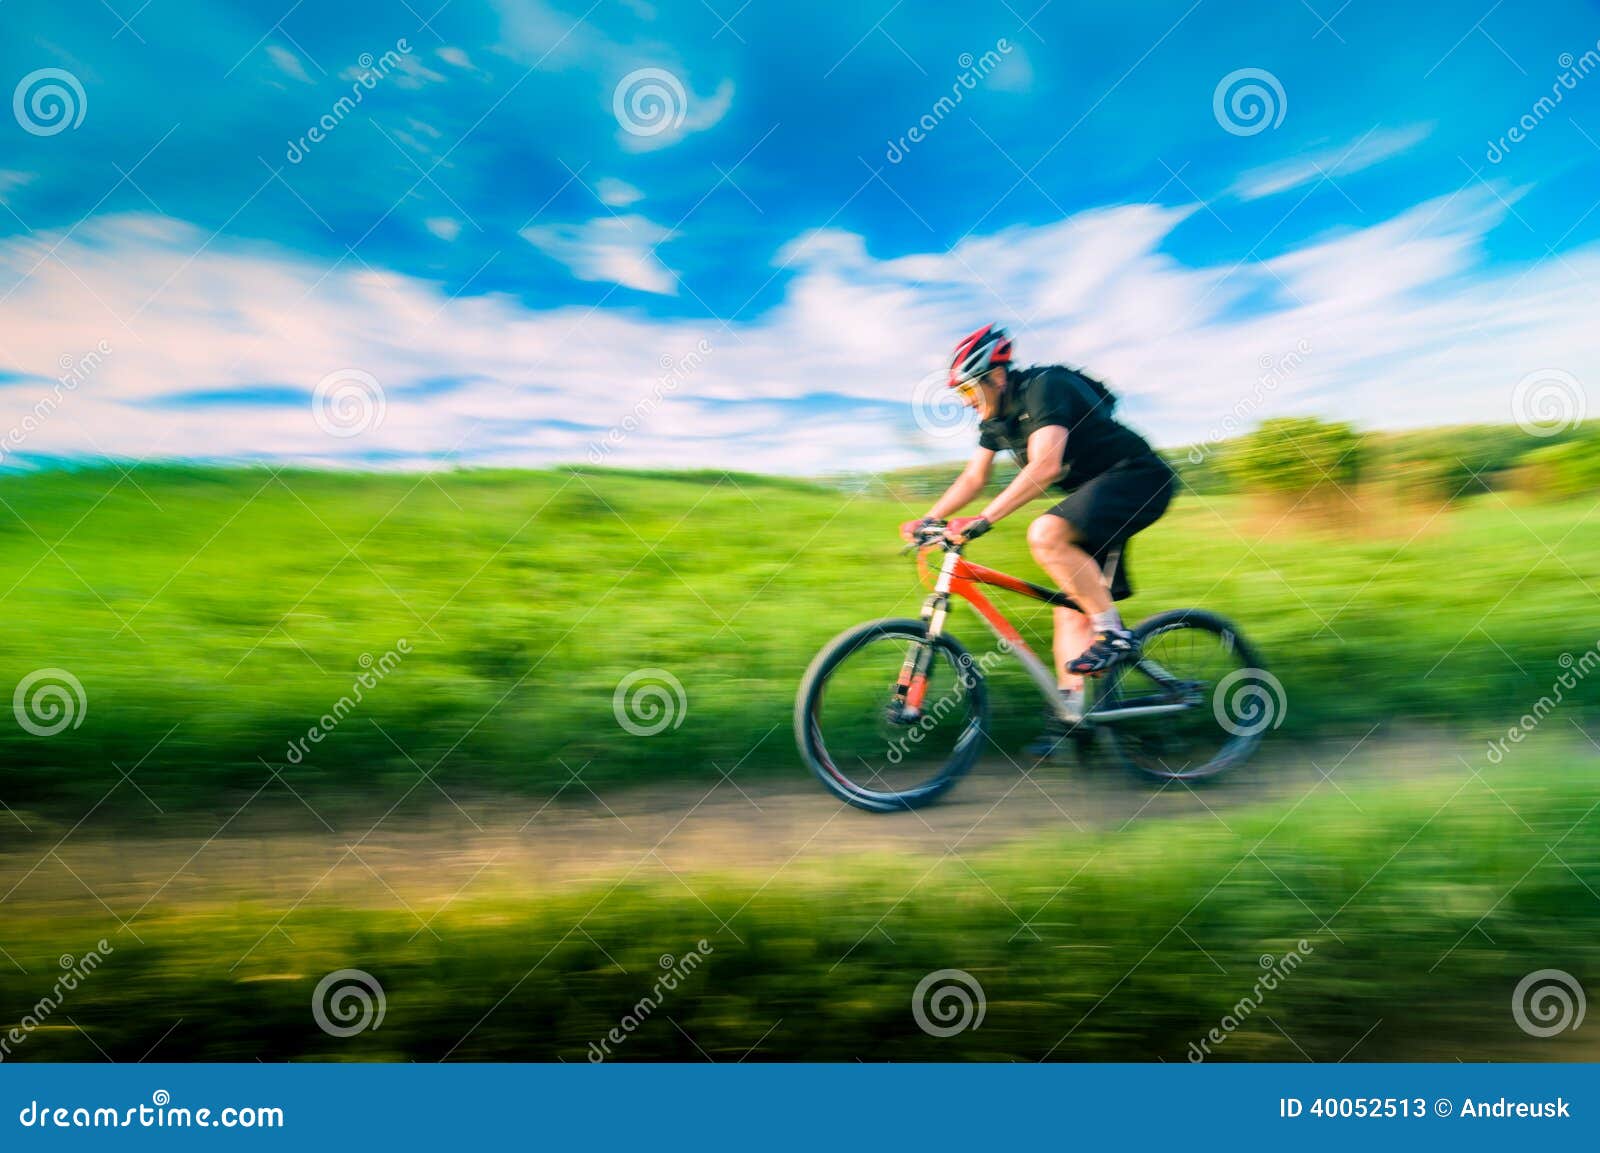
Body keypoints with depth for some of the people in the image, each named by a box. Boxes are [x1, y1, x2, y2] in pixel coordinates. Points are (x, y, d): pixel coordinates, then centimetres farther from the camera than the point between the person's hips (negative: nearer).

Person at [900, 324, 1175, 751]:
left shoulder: (1045, 388, -21)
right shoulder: (997, 418, 8)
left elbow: (1045, 467, -33)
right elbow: (972, 479, 12)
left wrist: (983, 519, -37)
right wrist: (929, 519, -1)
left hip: (1138, 478, -10)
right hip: (1093, 492, 10)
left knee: (1046, 535, -32)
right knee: (1070, 607, 2)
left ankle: (1113, 634, -21)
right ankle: (1070, 709, 5)